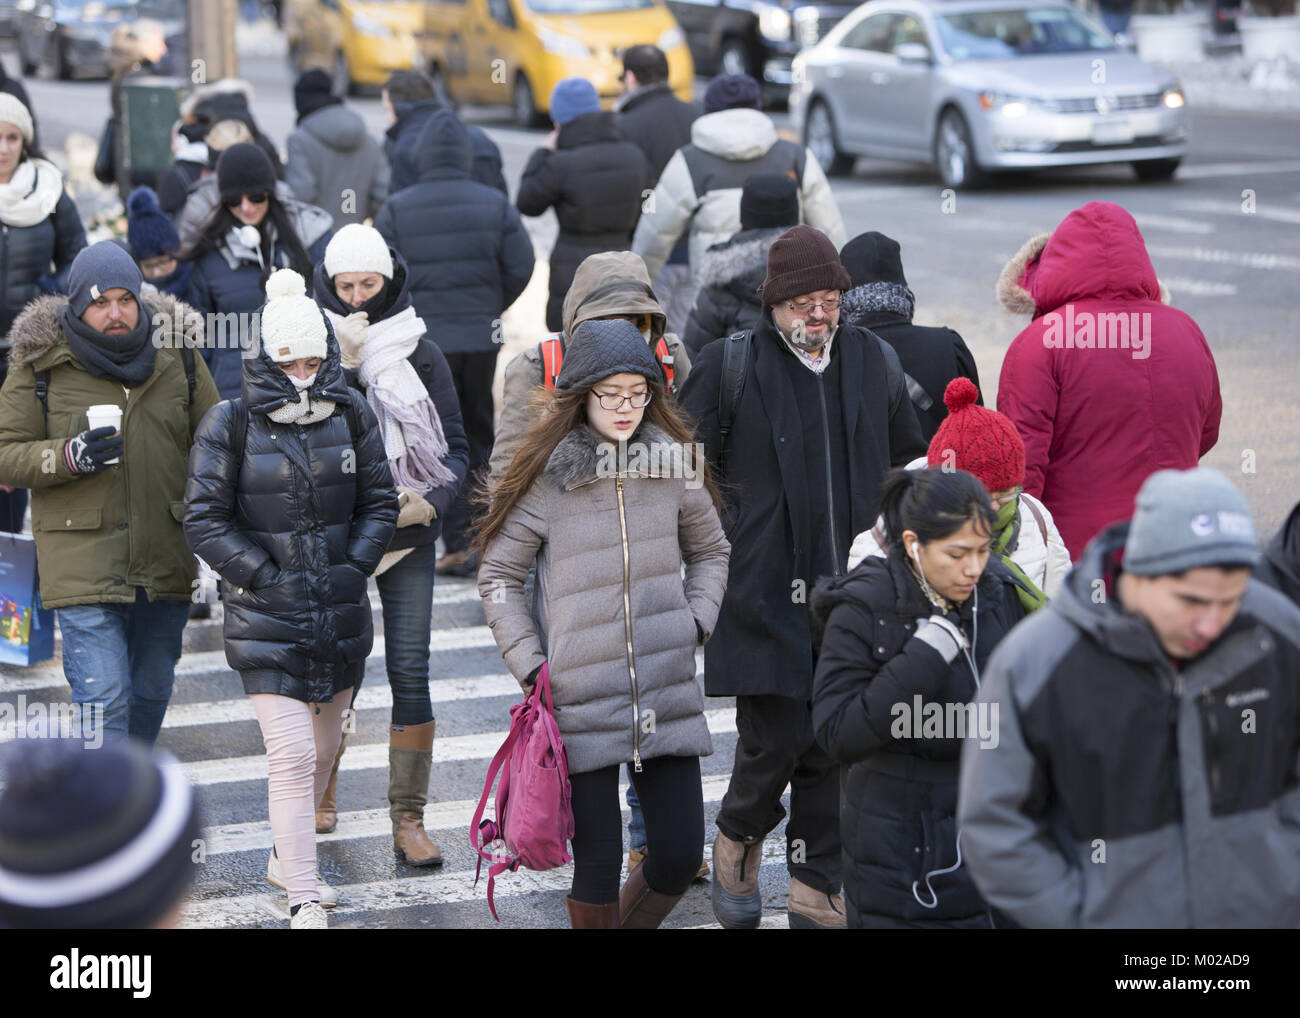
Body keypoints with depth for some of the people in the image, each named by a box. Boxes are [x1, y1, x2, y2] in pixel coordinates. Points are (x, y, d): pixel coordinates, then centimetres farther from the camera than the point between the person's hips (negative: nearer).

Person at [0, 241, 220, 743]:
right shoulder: (41, 363, -3)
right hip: (84, 565, -4)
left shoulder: (177, 354, 5)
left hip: (166, 564, 4)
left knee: (152, 692, 16)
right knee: (103, 701, -10)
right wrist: (70, 456, -20)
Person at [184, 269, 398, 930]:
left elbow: (379, 503, 9)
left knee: (322, 750, 17)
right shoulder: (230, 425, -8)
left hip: (341, 614, 5)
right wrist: (264, 576, -11)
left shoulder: (351, 415, 3)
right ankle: (303, 904, -7)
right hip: (267, 618, -4)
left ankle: (287, 859, 39)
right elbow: (205, 520, -7)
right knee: (291, 758, -12)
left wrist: (352, 568, -2)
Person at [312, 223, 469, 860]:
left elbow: (454, 448, 5)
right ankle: (320, 794, 28)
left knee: (410, 671, -6)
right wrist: (341, 364, -20)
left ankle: (408, 818, -1)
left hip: (406, 537, 0)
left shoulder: (420, 353, 3)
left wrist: (430, 502, -12)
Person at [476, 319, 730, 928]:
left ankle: (632, 922, 33)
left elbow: (710, 550, 20)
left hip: (668, 693, 3)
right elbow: (498, 574, 4)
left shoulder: (674, 464, 5)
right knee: (599, 863, 0)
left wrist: (696, 622, 5)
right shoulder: (546, 474, -4)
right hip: (581, 698, -3)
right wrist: (530, 664, -4)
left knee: (680, 857, 5)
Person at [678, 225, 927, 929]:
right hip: (764, 588, -4)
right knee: (775, 738, -7)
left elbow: (908, 462, 23)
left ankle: (817, 885, 21)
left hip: (847, 588, 4)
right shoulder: (727, 366, -4)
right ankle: (738, 839, 24)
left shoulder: (872, 361, 10)